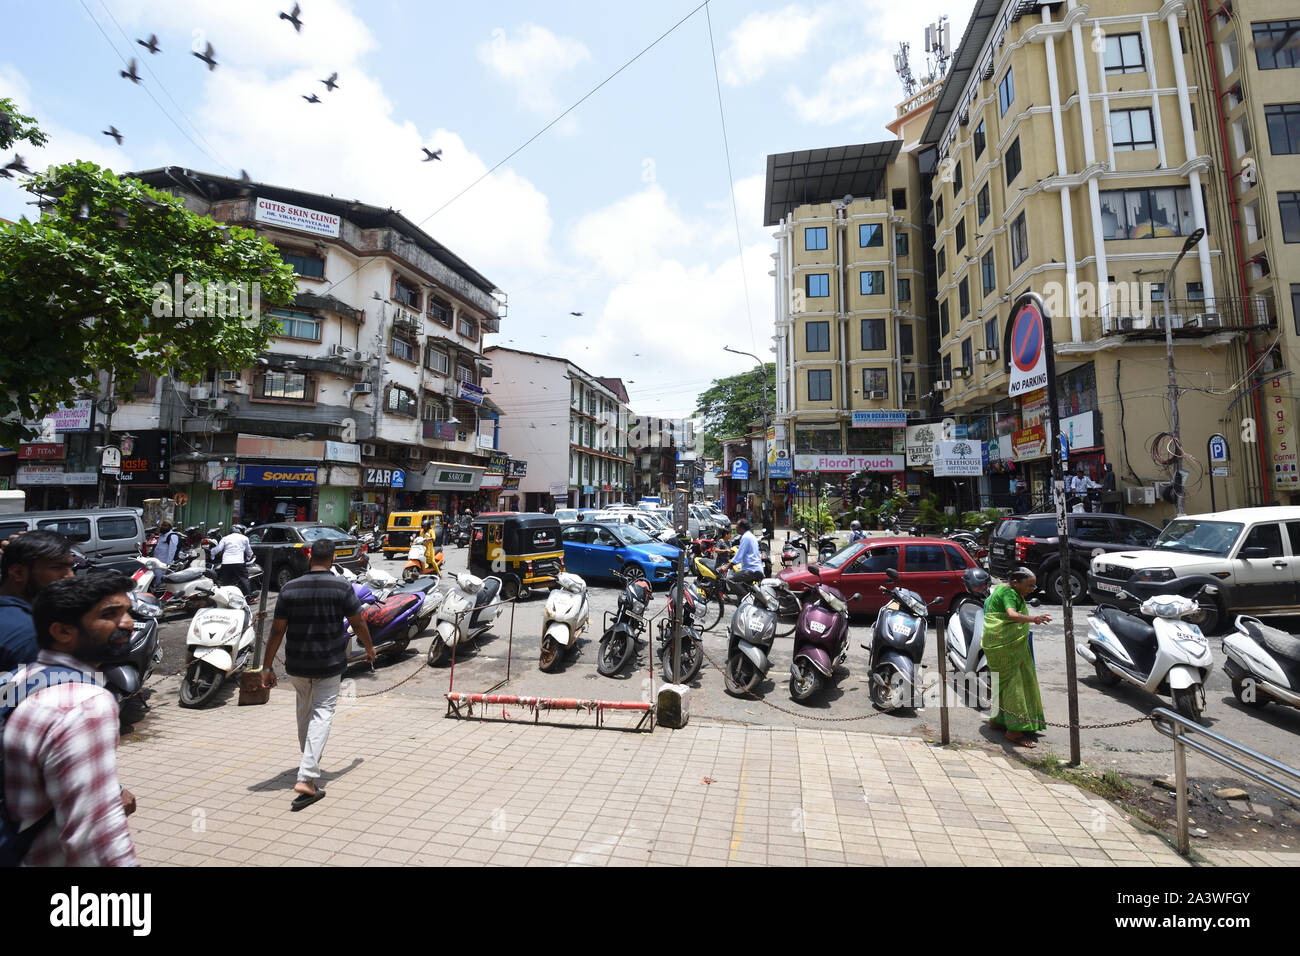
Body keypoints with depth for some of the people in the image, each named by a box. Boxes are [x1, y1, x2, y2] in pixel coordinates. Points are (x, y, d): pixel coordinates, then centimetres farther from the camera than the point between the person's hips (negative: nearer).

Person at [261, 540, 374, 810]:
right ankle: (306, 778, -10)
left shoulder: (289, 589, -4)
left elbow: (277, 631, -3)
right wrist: (369, 648, 14)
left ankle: (310, 764, 39)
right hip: (330, 664, -4)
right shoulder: (342, 587, -11)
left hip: (296, 665, 4)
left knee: (304, 711, 22)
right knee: (322, 714, 0)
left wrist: (267, 667, 5)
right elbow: (358, 623, -3)